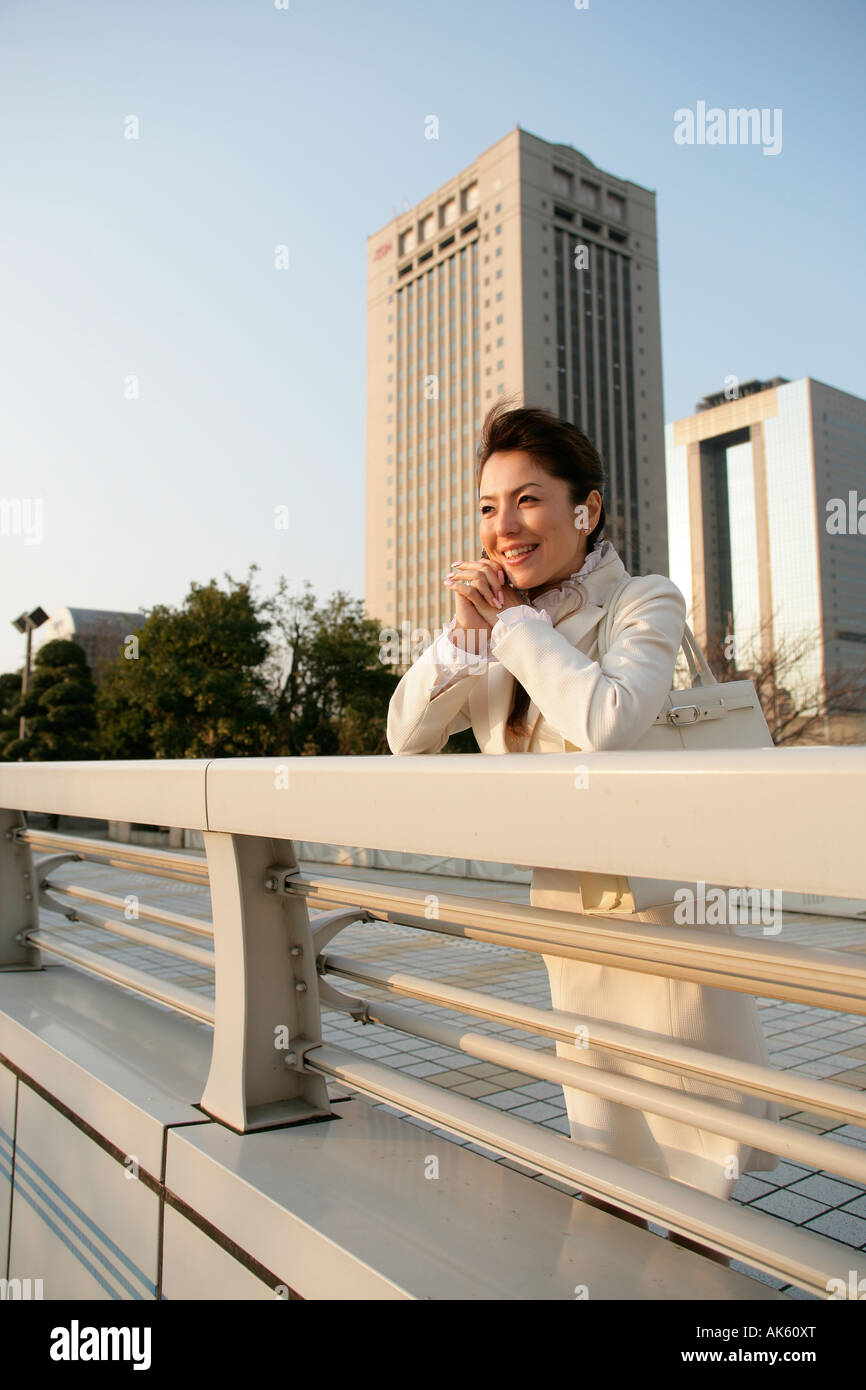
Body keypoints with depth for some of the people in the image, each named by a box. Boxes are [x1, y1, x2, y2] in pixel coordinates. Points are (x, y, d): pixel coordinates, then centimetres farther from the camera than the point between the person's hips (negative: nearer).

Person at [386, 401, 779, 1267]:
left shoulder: (646, 604, -15)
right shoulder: (499, 624, 2)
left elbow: (606, 720, -35)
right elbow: (407, 737, -1)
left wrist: (511, 620, -22)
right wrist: (467, 632, -14)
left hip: (659, 894, -5)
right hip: (566, 900, 6)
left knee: (685, 1145, 10)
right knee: (600, 1139, 22)